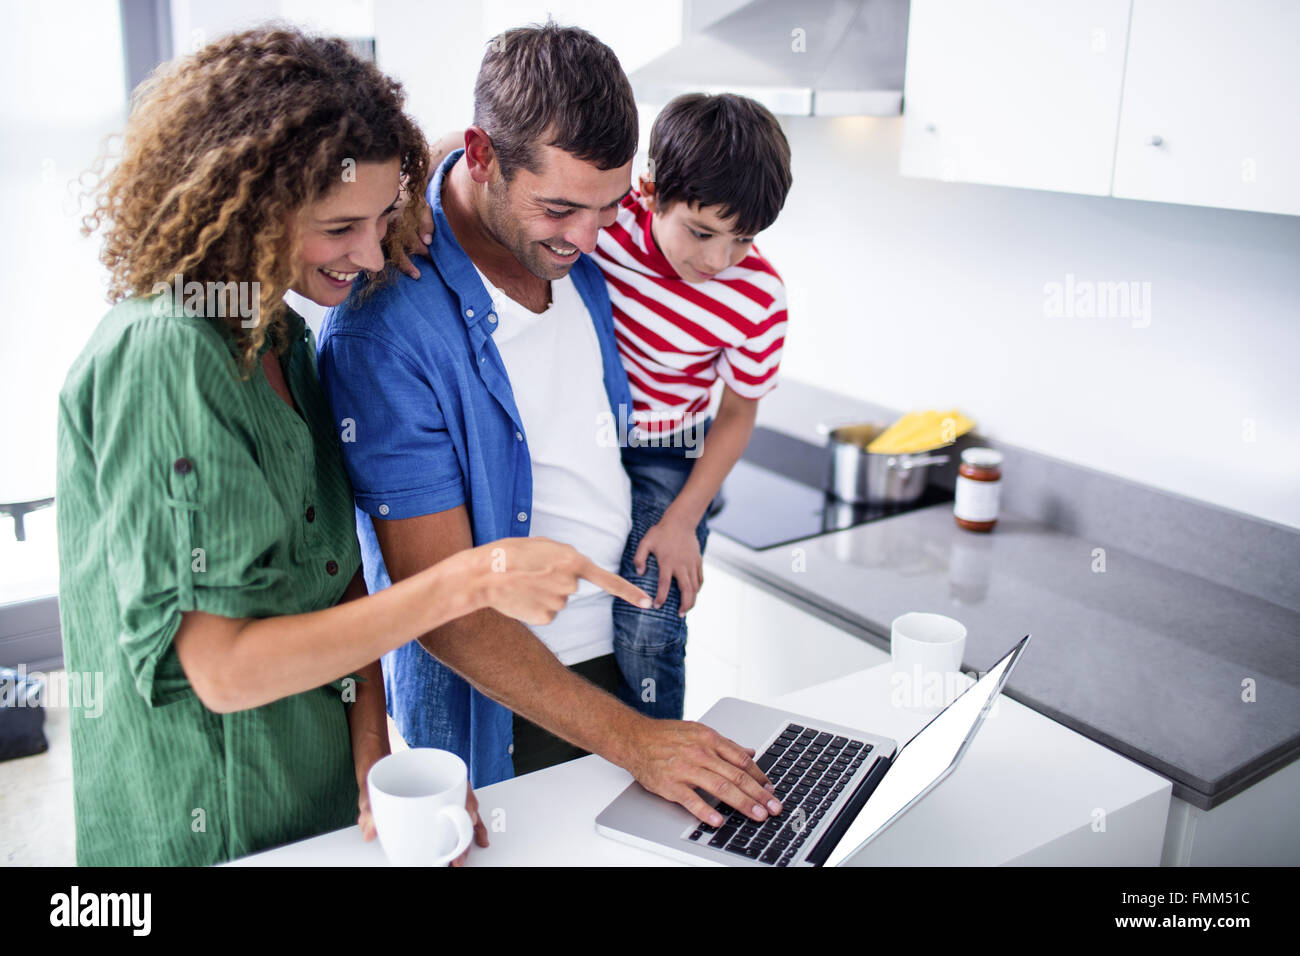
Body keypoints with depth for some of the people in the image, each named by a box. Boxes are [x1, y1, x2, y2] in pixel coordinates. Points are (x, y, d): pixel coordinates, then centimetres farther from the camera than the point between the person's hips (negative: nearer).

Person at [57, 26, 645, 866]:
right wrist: (471, 581, -29)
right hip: (205, 828, -7)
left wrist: (375, 758, -8)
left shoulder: (287, 340, 2)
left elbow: (339, 574, 1)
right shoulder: (160, 358, -24)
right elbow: (222, 668, -27)